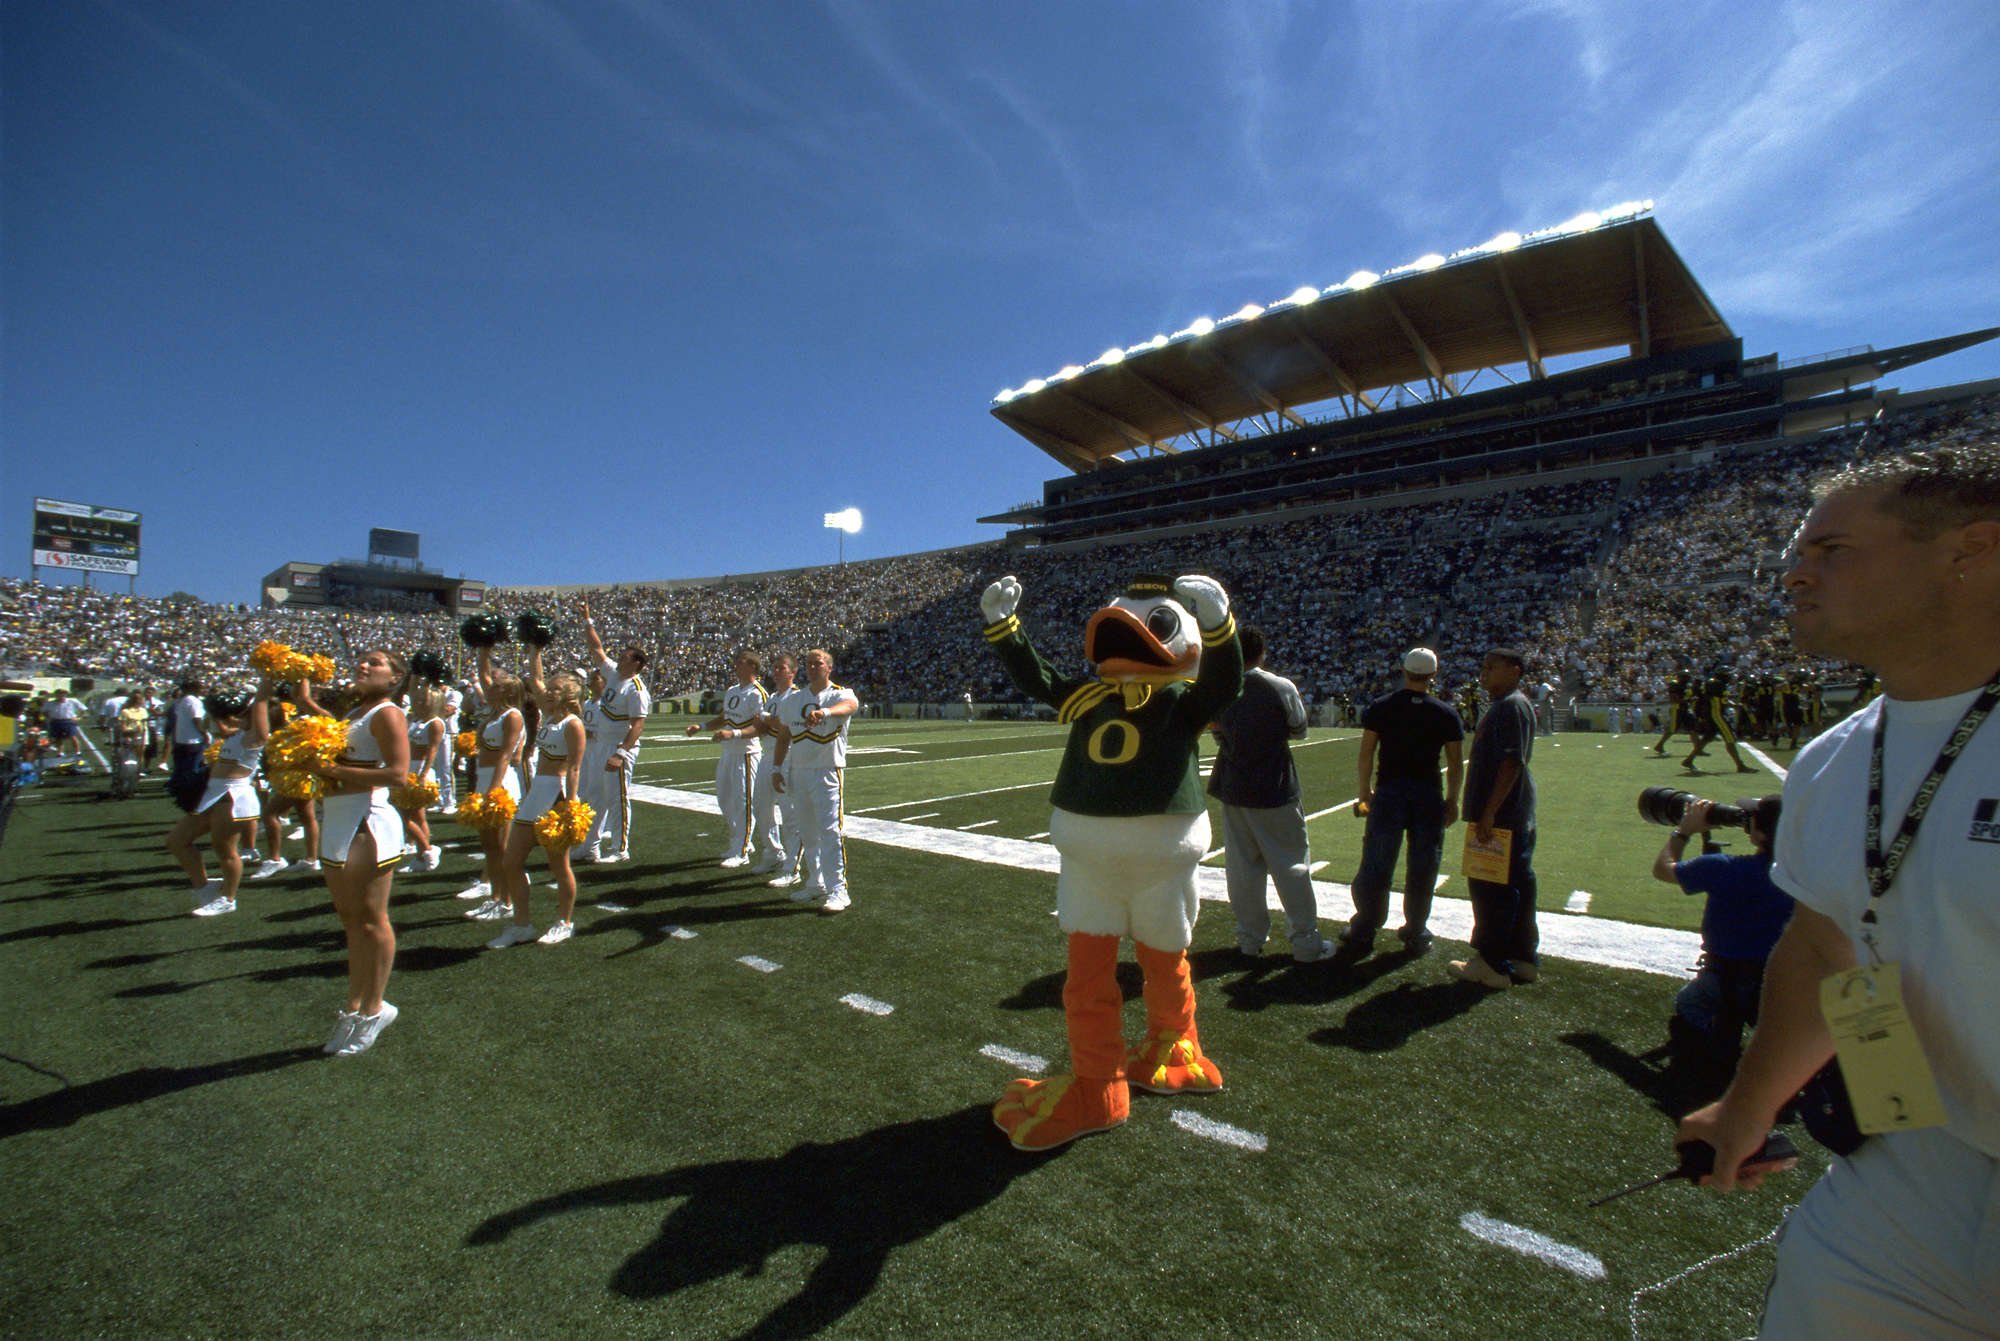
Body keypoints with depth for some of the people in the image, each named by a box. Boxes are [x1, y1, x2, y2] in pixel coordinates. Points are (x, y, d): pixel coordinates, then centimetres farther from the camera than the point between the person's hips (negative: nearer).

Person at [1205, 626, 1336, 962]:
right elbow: (1299, 731, 4)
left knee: (1242, 866, 11)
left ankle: (1250, 939, 21)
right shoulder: (1282, 688, -11)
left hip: (1233, 789, 3)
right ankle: (1306, 943, 15)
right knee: (1291, 865, 7)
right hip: (1275, 792, -3)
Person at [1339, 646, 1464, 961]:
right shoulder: (1446, 713, -1)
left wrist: (1365, 790, 9)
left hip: (1389, 792, 0)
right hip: (1429, 795, 0)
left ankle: (1363, 934, 11)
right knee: (1422, 869, 11)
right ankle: (1415, 933, 22)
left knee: (1376, 866, 5)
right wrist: (1452, 799, 12)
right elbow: (1456, 763, 2)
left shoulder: (1380, 707, -2)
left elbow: (1366, 753, -1)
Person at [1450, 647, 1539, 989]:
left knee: (1493, 888, -3)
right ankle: (1523, 959, 25)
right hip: (1515, 817, 10)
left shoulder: (1512, 705, -16)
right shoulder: (1501, 705, 16)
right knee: (1516, 886, 15)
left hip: (1503, 817, -10)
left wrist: (1488, 812, -24)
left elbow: (1512, 764, -23)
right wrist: (1486, 812, 22)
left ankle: (1493, 964, 6)